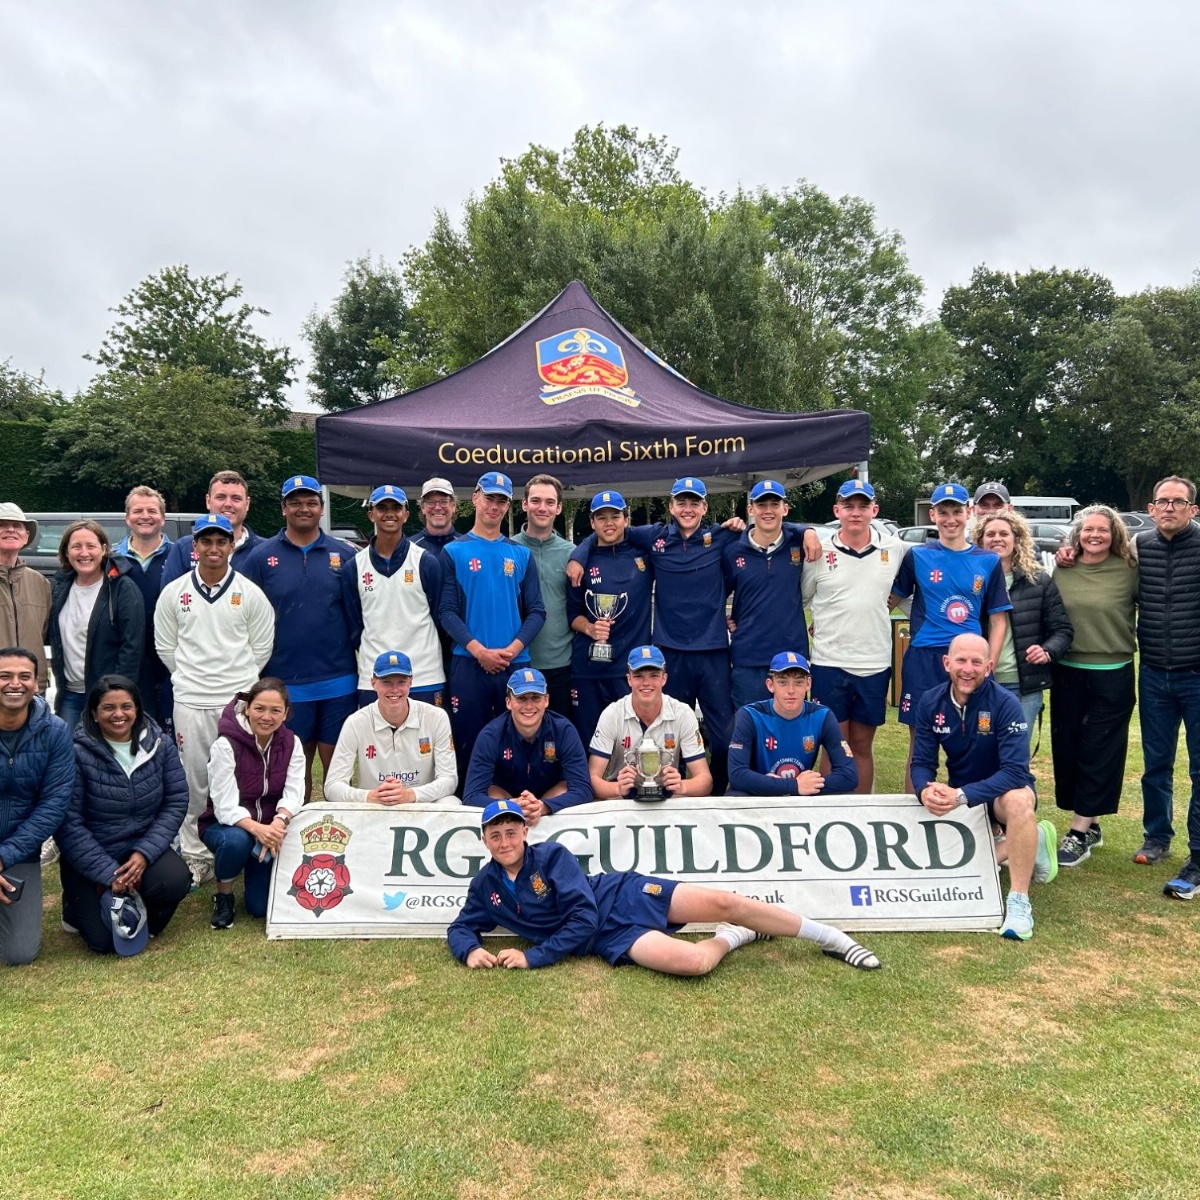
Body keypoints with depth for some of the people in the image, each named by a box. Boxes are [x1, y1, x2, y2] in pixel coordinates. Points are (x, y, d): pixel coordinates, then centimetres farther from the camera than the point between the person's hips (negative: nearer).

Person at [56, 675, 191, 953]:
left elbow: (176, 802, -4)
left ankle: (145, 917, 9)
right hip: (90, 858, -2)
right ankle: (76, 905, 22)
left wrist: (144, 852, -17)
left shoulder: (161, 744, -5)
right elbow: (68, 823, -16)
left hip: (142, 847, 3)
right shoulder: (77, 753, -15)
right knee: (105, 940, -12)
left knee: (175, 881, -27)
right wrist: (109, 874, -20)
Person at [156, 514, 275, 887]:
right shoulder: (174, 592, 5)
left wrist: (240, 679, 5)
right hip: (190, 701, 1)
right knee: (194, 779, 6)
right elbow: (166, 647, 11)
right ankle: (194, 854, 17)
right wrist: (191, 677, 8)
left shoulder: (250, 593, 1)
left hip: (240, 699, -1)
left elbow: (262, 646, 5)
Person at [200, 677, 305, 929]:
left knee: (261, 906, -10)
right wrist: (257, 828, -44)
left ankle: (256, 874, 25)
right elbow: (225, 807, -25)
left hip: (270, 828, 3)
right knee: (236, 840, -38)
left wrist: (279, 822, -39)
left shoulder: (291, 743, -7)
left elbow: (293, 794, -17)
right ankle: (224, 896, -7)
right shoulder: (226, 745, -19)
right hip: (225, 825, -3)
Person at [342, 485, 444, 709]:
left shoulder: (427, 562, 1)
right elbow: (353, 625, 12)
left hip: (425, 679, -1)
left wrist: (423, 653, 5)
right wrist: (371, 653, 6)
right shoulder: (354, 567, 6)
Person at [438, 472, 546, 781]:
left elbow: (536, 612, 6)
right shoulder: (454, 552, 4)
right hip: (468, 663, -2)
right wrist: (479, 651, -14)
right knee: (468, 744, 4)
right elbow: (446, 611, -3)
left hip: (516, 664, 2)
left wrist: (513, 649, -11)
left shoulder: (521, 555, 10)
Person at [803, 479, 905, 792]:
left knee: (862, 745, 13)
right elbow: (798, 599, 6)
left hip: (875, 663, 2)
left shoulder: (895, 549, 1)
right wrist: (827, 625, 2)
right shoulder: (819, 551, -3)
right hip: (829, 663, -2)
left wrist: (875, 609, 5)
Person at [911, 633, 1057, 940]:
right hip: (960, 795, 5)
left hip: (1004, 791, -5)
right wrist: (926, 790, -32)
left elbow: (1015, 771, -29)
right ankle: (1032, 842, 9)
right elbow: (922, 763, -8)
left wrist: (963, 796, -41)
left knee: (1019, 800, -39)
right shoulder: (930, 703, -10)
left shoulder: (1005, 704, -22)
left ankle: (1019, 902, -27)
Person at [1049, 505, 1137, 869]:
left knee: (1098, 751, 0)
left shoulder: (1129, 571, -5)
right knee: (1066, 748, 8)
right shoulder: (1062, 571, 4)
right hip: (1068, 673, 4)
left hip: (1113, 675, -3)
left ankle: (1080, 832, 7)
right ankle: (1091, 825, 24)